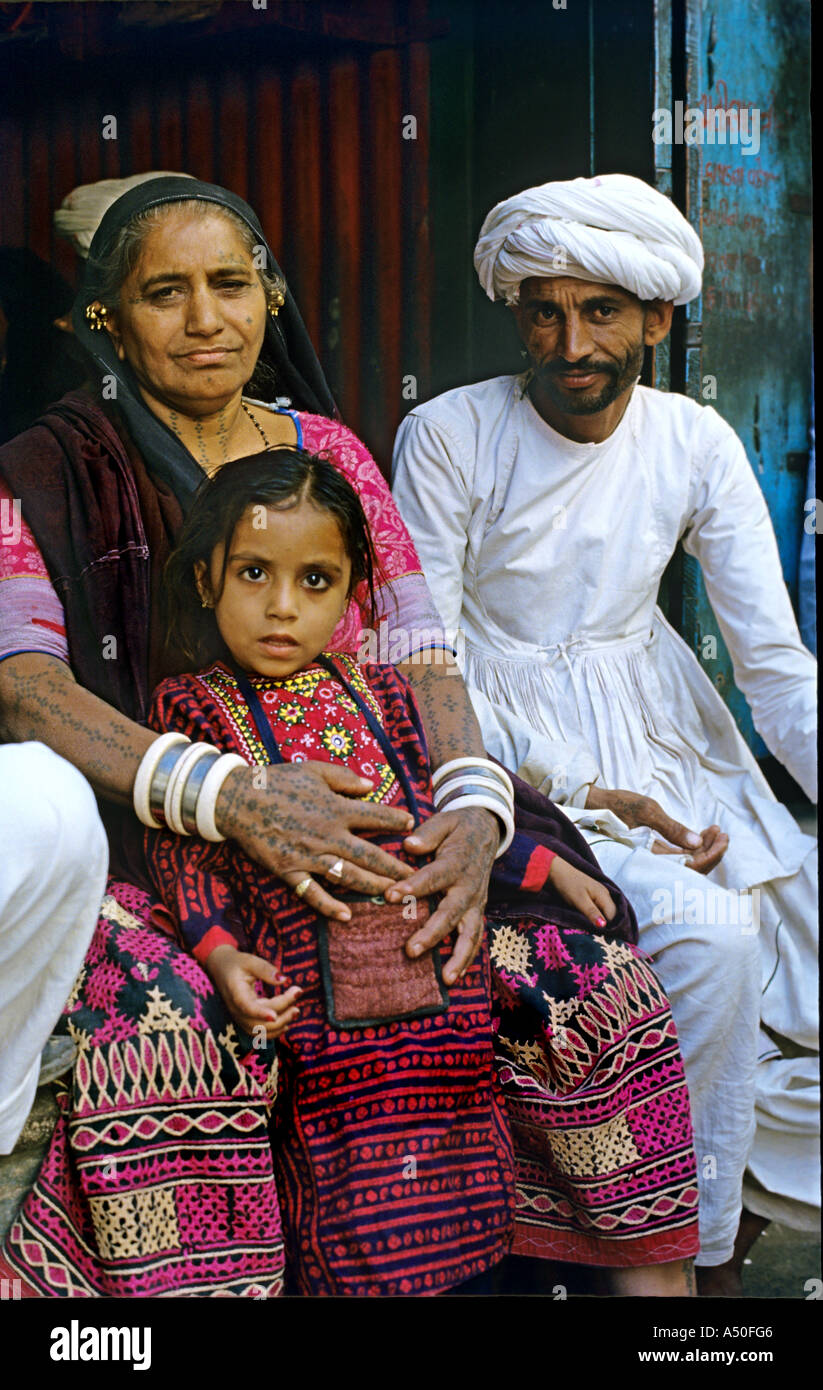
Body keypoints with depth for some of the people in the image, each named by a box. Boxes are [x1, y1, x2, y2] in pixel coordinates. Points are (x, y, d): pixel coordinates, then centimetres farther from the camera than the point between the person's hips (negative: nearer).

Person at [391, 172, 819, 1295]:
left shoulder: (696, 444, -1)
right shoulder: (445, 437, -11)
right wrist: (584, 791, -19)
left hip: (665, 736, 5)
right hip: (517, 753, -5)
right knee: (710, 936, -26)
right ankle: (697, 1244, -3)